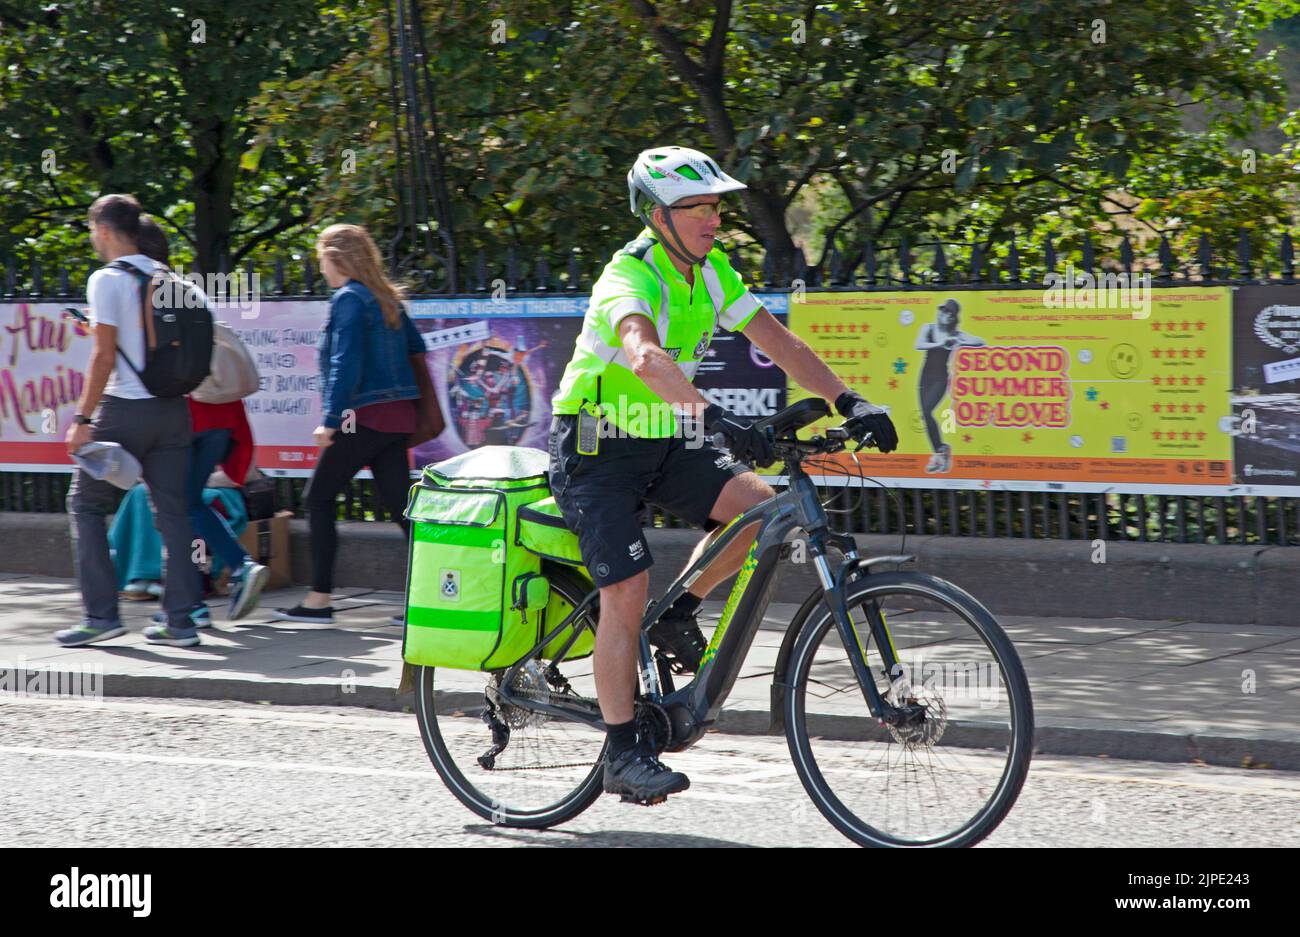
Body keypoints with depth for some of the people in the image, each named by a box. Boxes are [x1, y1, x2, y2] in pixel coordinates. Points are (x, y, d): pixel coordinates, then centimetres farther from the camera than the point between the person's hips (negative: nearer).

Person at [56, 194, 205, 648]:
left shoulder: (107, 280, -8)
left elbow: (104, 356, -14)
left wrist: (83, 419, -12)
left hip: (125, 408, -6)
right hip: (172, 408, 6)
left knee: (86, 504, 6)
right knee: (173, 510, 6)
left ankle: (101, 614, -1)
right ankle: (180, 620, 3)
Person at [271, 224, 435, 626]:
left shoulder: (348, 298, -9)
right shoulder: (386, 298, 16)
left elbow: (346, 363, -17)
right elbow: (416, 347, 23)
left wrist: (330, 420, -17)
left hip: (366, 416, -8)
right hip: (399, 417, 8)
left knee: (318, 498, 2)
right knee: (400, 505, 5)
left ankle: (319, 602, 2)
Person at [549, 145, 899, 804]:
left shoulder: (710, 271, 0)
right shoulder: (630, 276, -25)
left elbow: (776, 341, -1)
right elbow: (644, 357, -45)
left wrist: (849, 403, -13)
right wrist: (713, 415, -59)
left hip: (665, 444, 7)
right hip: (597, 452, -7)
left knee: (757, 505, -16)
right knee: (627, 592, -15)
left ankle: (676, 616, 5)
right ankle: (622, 755, -7)